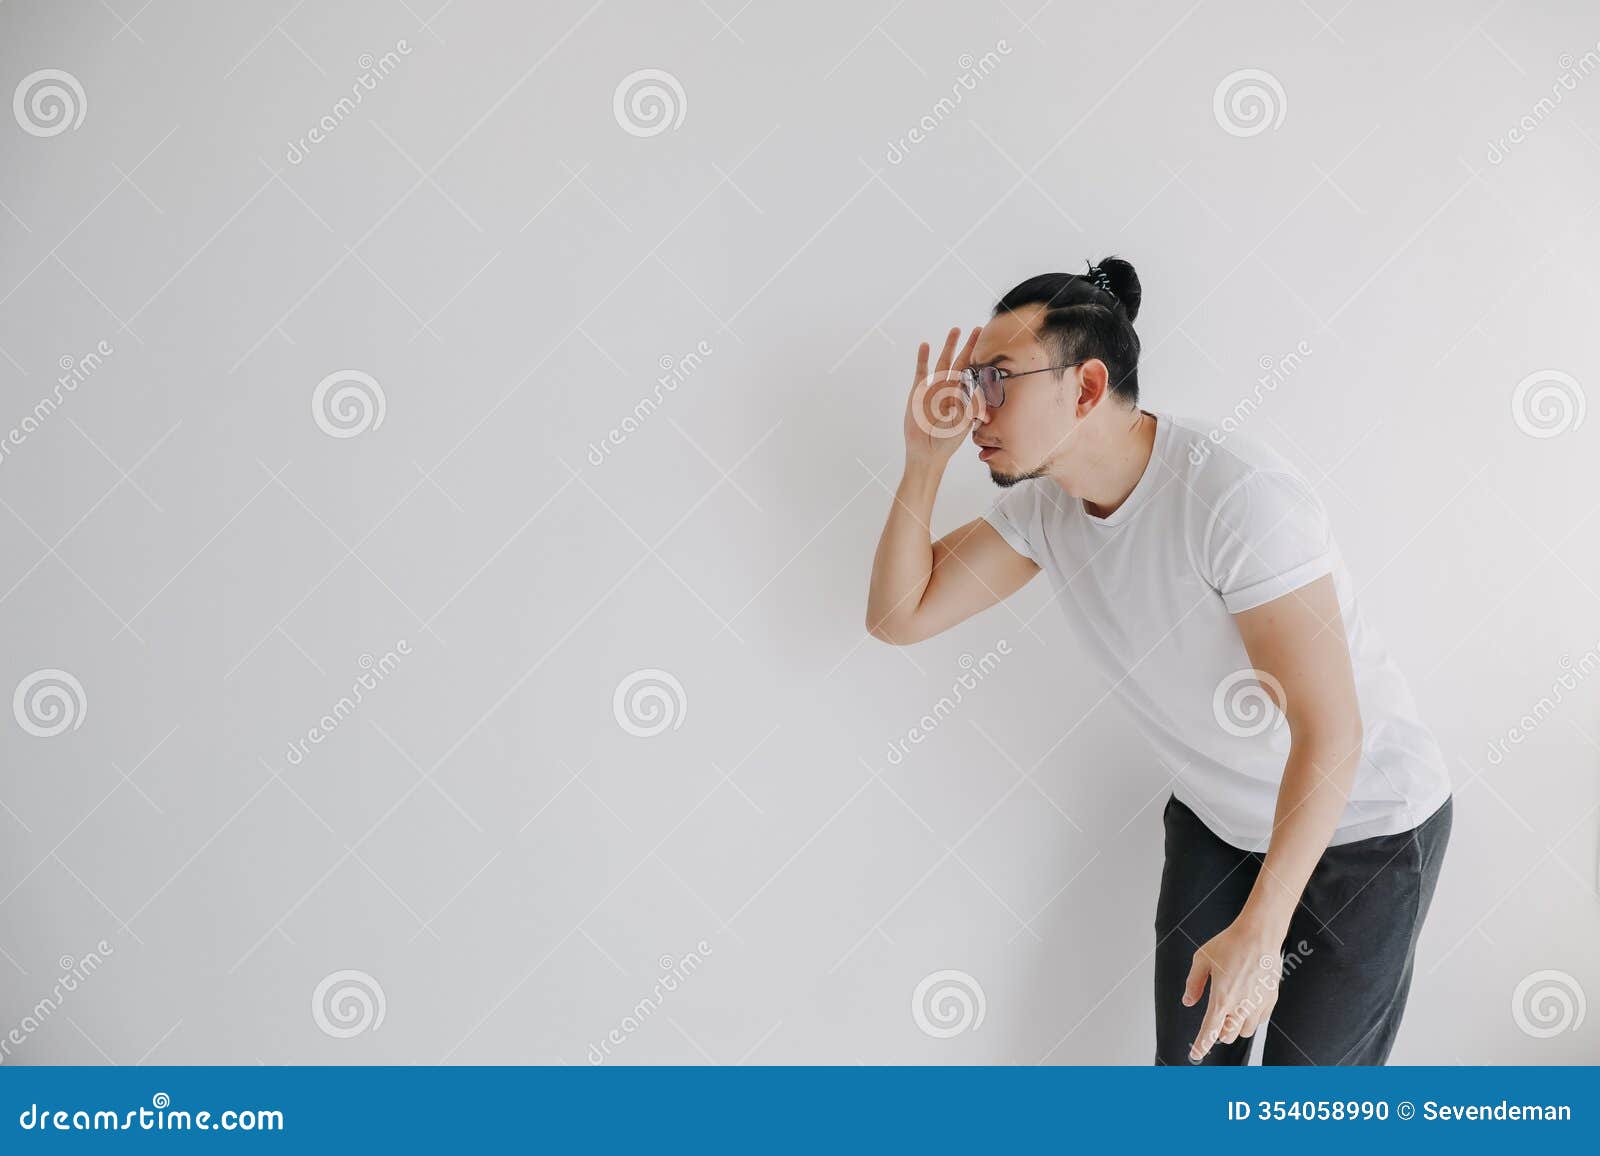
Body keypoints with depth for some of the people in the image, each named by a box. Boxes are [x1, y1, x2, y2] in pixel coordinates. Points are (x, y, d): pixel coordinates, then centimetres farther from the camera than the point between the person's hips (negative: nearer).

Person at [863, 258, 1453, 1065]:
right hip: (1217, 817, 6)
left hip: (1359, 825, -6)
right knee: (1189, 1063, 12)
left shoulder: (1236, 492, -32)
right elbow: (897, 616, -5)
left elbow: (1330, 733, -31)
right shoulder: (1044, 502, -9)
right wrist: (926, 460, -17)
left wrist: (1260, 930, -31)